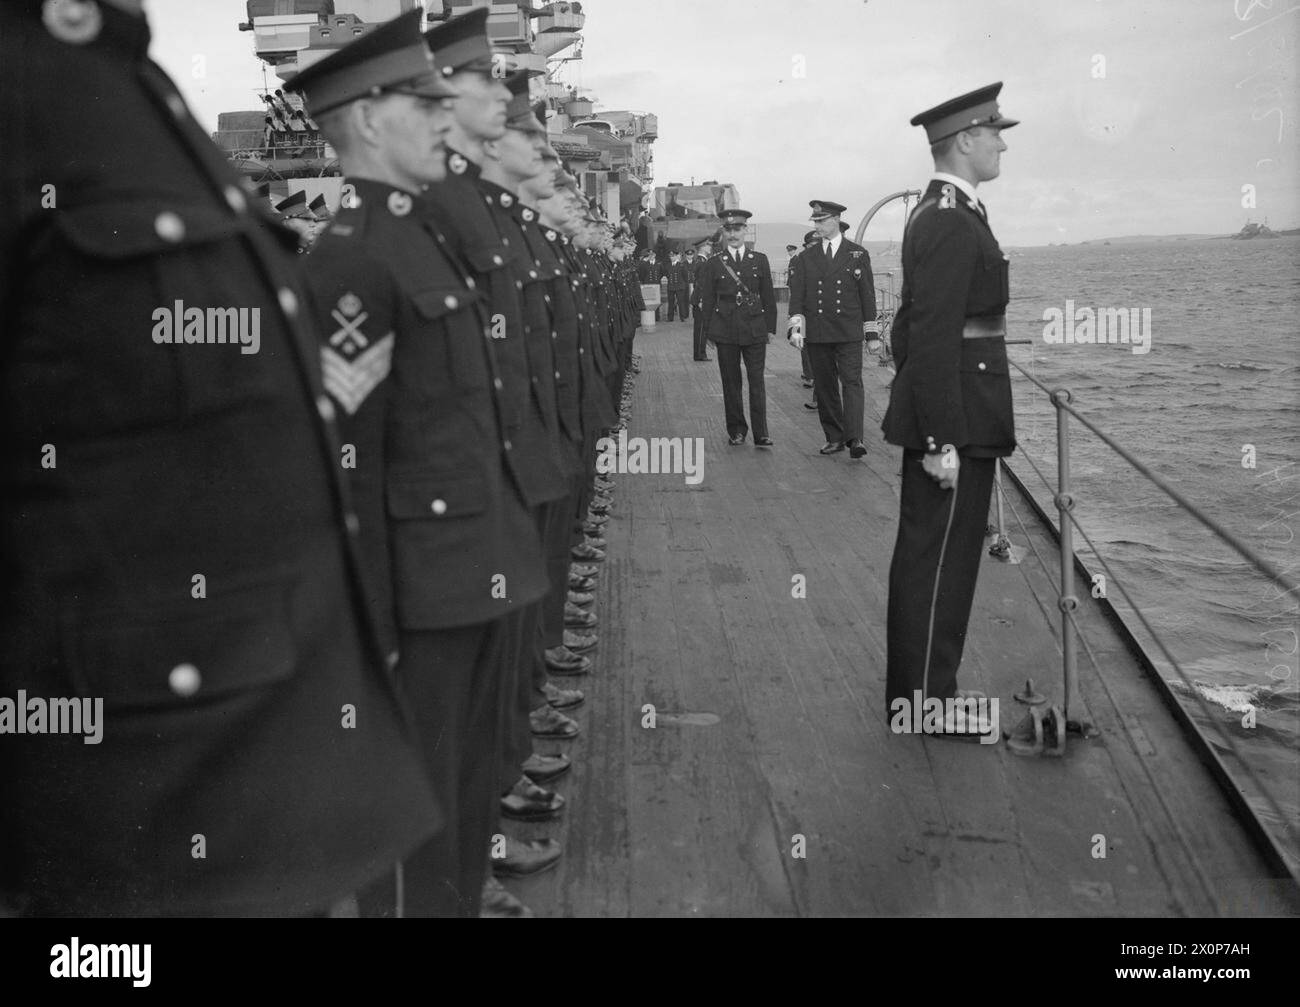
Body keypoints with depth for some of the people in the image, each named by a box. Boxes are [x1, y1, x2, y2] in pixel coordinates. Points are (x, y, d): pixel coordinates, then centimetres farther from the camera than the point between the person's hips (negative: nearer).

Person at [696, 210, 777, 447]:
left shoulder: (760, 260, 7)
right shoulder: (714, 264, 5)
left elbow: (768, 297, 9)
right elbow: (707, 301, 7)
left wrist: (770, 328, 4)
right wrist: (710, 330, 2)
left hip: (755, 330, 0)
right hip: (726, 331, 0)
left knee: (757, 381, -3)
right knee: (731, 382, 5)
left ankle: (761, 434, -3)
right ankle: (736, 430, 16)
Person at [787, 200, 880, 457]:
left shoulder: (858, 254, 6)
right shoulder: (807, 258, 10)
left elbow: (867, 295, 6)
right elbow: (797, 295, 5)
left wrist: (872, 334, 2)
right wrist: (796, 328, -9)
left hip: (849, 332, -3)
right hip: (817, 334, 3)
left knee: (852, 382, -12)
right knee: (824, 387, 5)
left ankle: (854, 438, -18)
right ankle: (834, 438, 13)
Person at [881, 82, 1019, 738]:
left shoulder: (940, 213, 14)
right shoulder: (951, 223, -18)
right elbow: (935, 337, -23)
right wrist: (942, 440, -24)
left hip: (946, 415, 10)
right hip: (954, 417, -10)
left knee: (927, 554, 17)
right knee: (940, 558, -2)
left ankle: (915, 684, 28)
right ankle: (926, 700, 8)